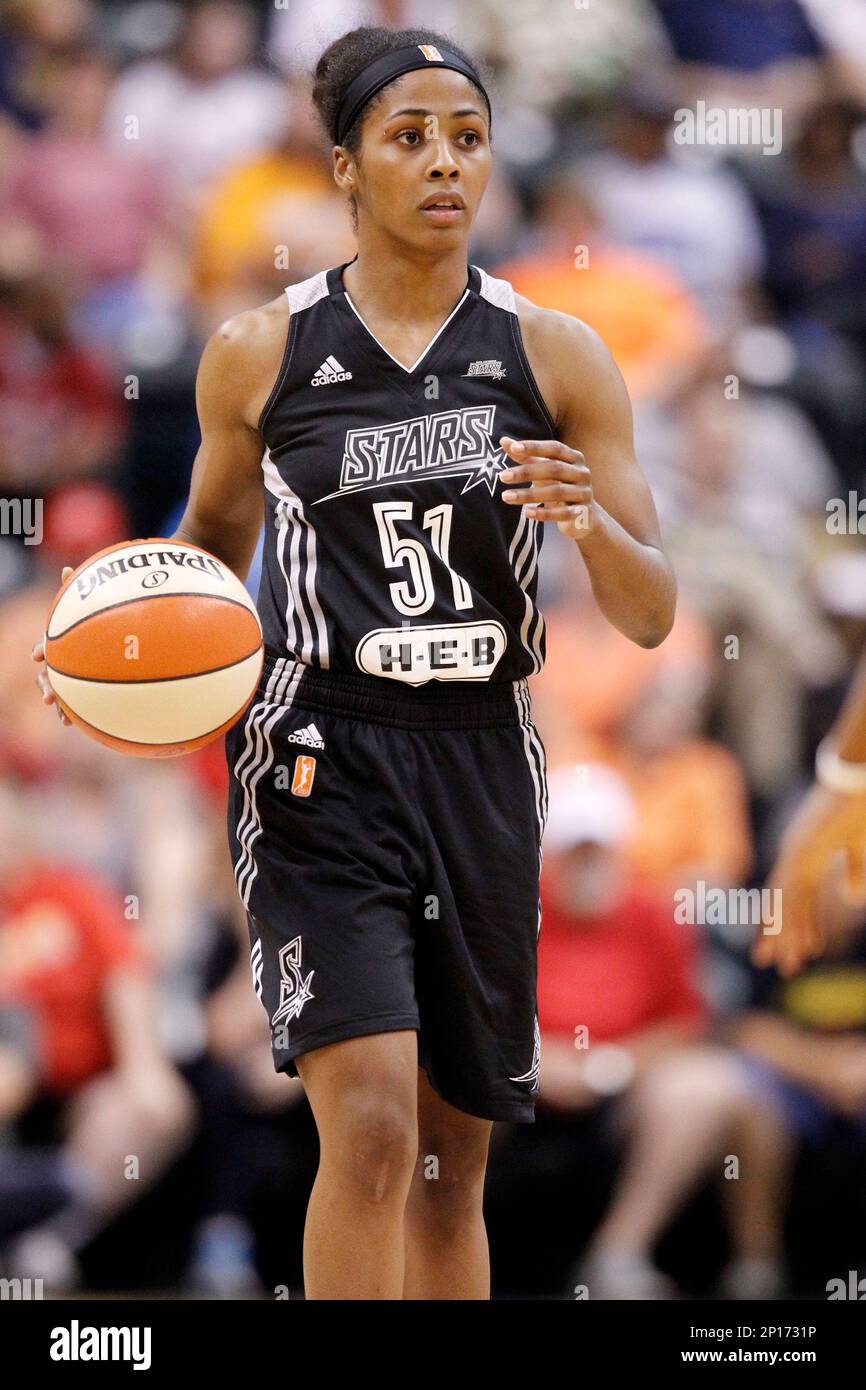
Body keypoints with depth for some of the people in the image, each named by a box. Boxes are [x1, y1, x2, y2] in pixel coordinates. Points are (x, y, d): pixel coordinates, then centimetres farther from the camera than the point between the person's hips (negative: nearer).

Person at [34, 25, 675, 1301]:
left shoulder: (554, 358, 2)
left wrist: (591, 524, -18)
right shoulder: (258, 355, 1)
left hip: (482, 765, 3)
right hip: (322, 762, -3)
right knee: (371, 1126, -19)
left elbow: (651, 617, 2)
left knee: (454, 1161, 10)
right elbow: (215, 537, 20)